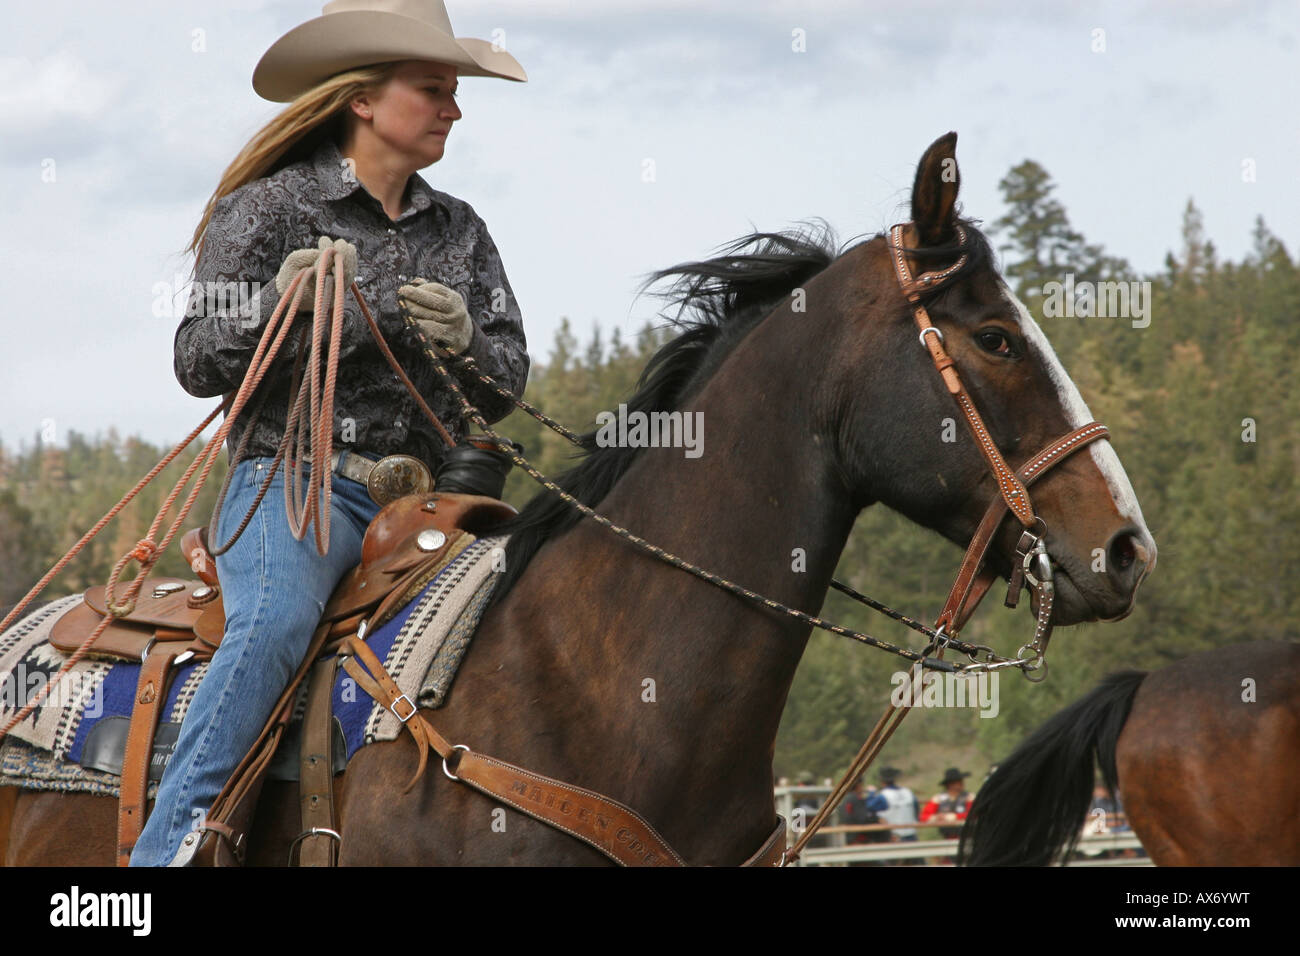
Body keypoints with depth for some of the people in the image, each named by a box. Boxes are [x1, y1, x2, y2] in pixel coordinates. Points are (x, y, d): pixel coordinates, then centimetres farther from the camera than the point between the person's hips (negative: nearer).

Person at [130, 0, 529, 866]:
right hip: (295, 480, -6)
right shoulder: (268, 209, 3)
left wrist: (464, 340, -7)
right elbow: (199, 361, -3)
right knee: (276, 621, -35)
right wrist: (280, 304, -21)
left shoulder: (460, 231, 17)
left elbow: (506, 386, 16)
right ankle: (170, 843, -36)